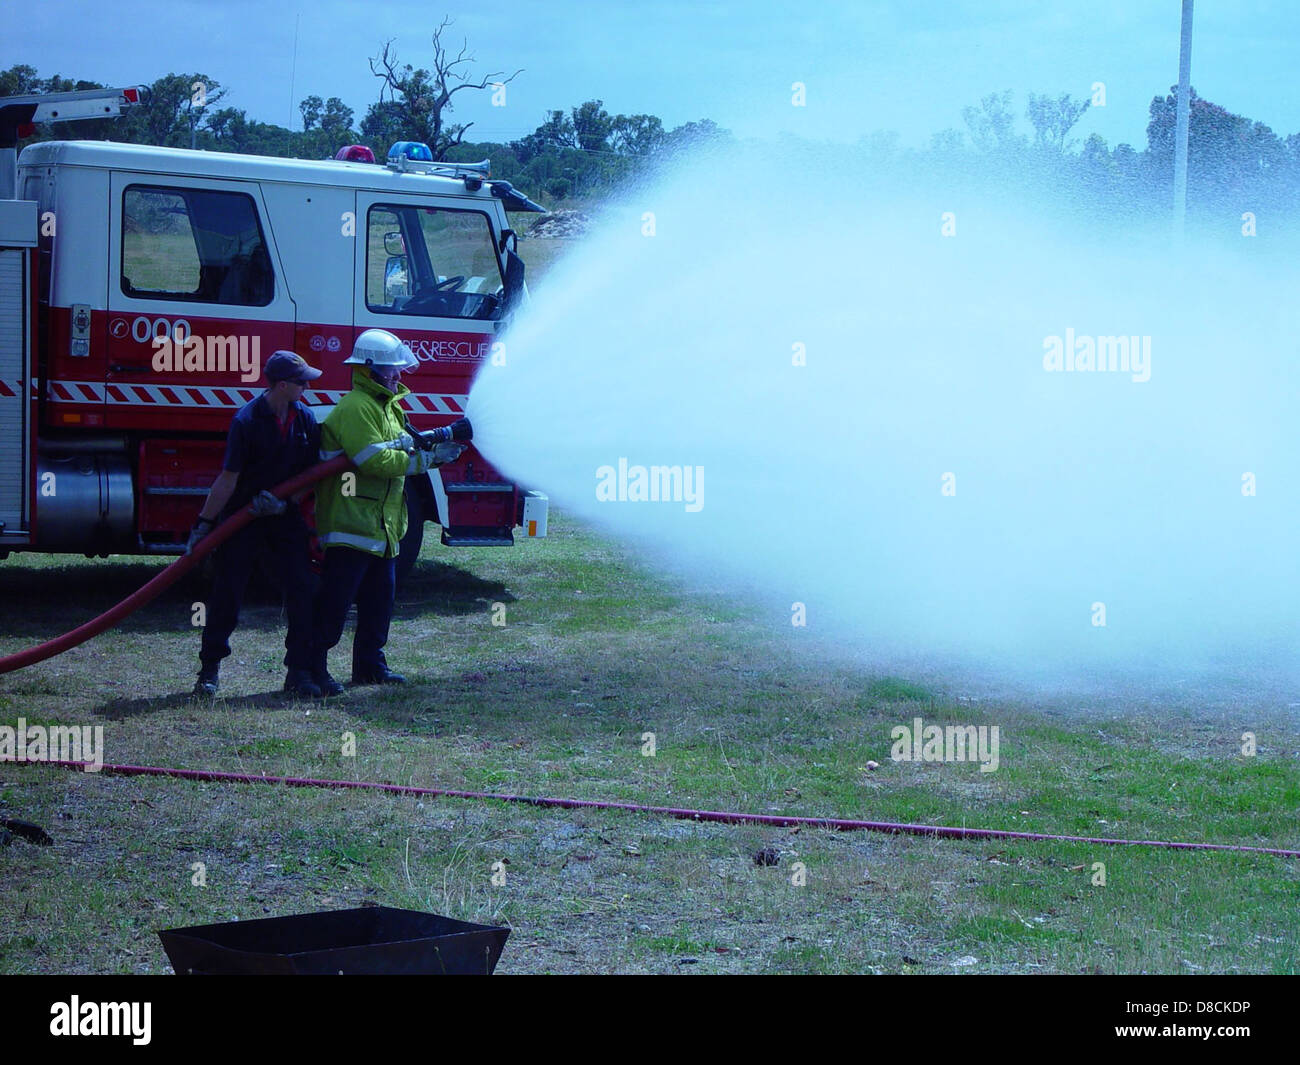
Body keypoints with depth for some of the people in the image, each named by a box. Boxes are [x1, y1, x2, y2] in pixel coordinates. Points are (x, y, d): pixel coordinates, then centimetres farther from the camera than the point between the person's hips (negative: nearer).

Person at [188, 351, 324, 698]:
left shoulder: (306, 419, -3)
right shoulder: (246, 421, -18)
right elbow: (228, 479, -16)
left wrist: (284, 499, -14)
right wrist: (203, 524, -16)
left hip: (285, 515, 4)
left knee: (301, 591, -4)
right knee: (227, 594, 0)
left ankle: (298, 673, 3)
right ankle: (209, 669, 13)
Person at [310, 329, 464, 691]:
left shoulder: (388, 406, 18)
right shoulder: (355, 407, -15)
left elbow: (405, 450, 18)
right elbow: (375, 461, -23)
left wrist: (439, 449, 0)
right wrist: (427, 458, -18)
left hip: (381, 526, 10)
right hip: (352, 523, -10)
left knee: (379, 600, 14)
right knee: (335, 602, -8)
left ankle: (370, 665, 23)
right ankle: (312, 667, -3)